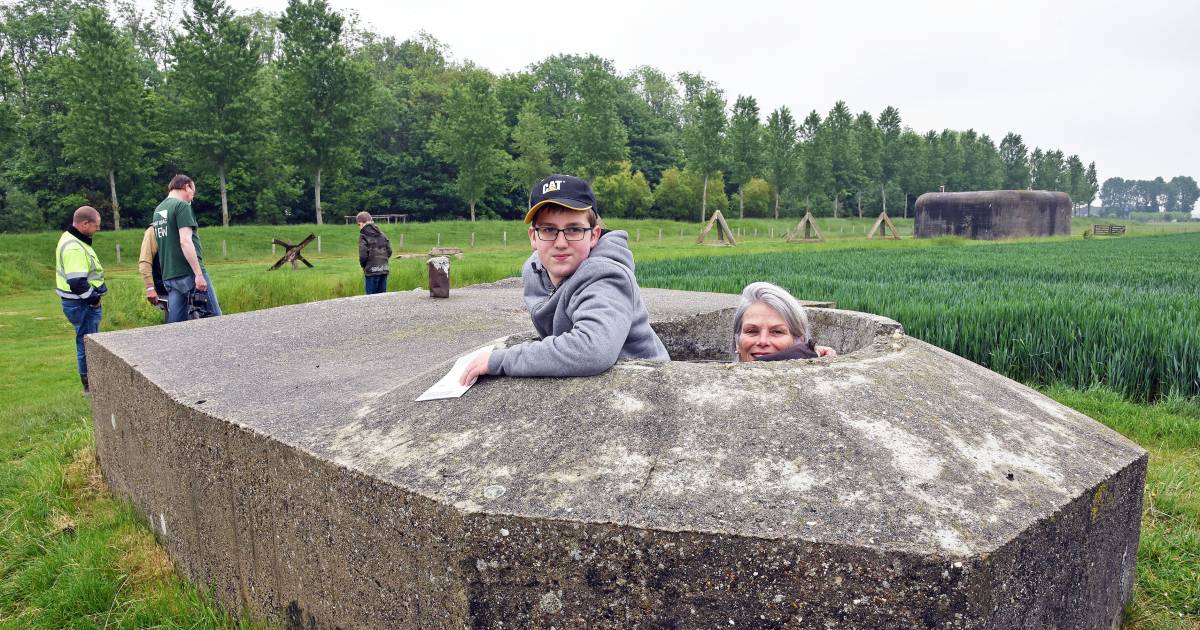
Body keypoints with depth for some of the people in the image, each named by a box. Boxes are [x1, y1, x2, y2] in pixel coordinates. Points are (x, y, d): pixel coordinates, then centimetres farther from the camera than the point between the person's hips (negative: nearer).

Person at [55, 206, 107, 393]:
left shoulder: (71, 239, 11)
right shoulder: (75, 248, -23)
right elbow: (77, 283, -29)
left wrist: (93, 295, 14)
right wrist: (93, 298, -15)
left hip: (82, 302, 10)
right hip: (82, 305, -10)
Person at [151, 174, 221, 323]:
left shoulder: (158, 210, 17)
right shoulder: (182, 205, -8)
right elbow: (185, 241, -18)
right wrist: (199, 274, -19)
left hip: (169, 277, 8)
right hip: (189, 274, -8)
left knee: (174, 324, 7)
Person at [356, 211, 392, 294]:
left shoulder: (363, 236, -8)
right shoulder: (381, 233, 8)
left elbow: (363, 255, -14)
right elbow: (389, 251, 8)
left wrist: (363, 265, 5)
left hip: (371, 271, -5)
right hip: (384, 270, 5)